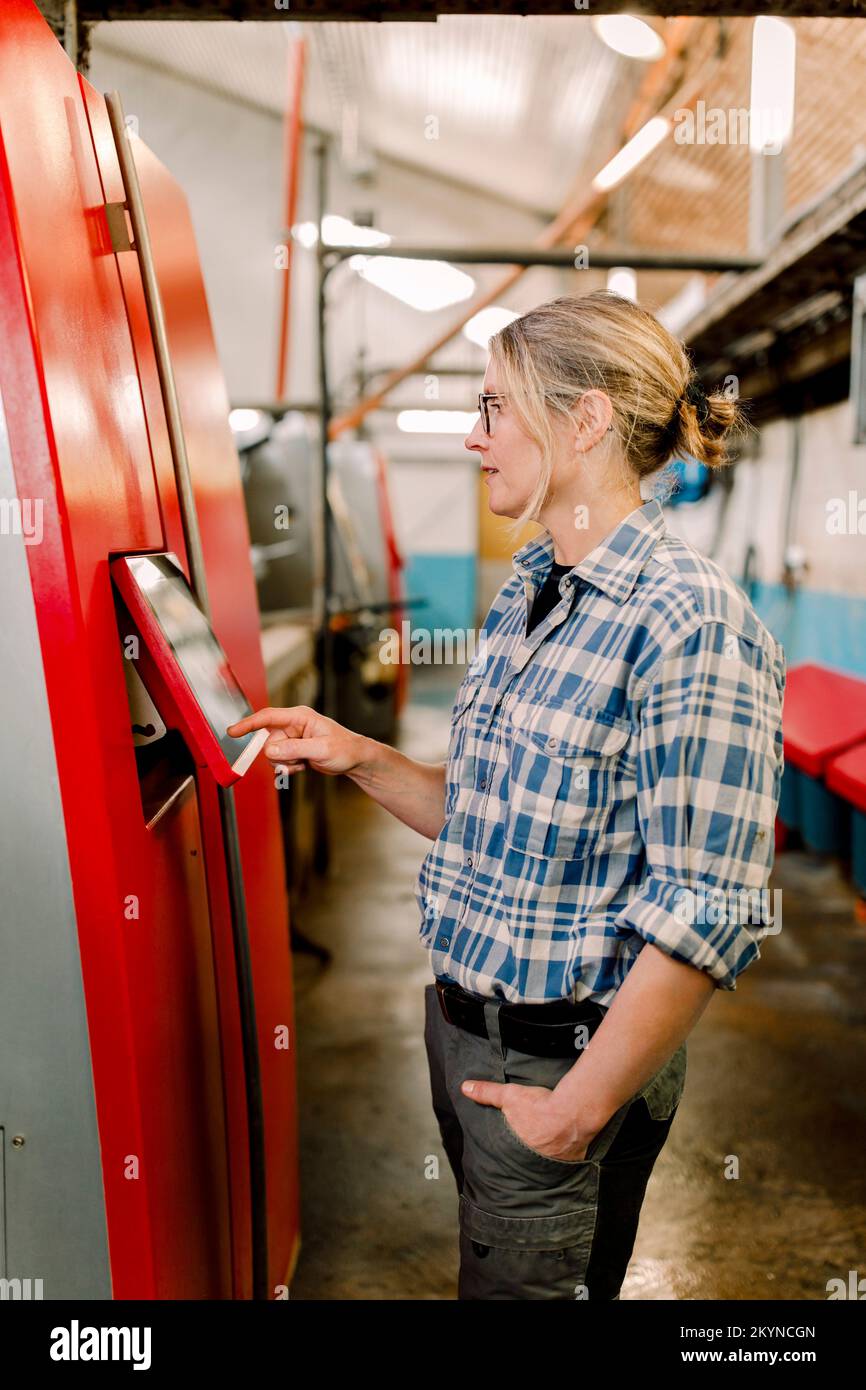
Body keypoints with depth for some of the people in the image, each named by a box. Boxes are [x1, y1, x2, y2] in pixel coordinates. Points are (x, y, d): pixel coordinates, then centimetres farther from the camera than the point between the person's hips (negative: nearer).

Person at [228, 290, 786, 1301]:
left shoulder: (689, 623, -22)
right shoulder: (523, 594, 5)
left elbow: (707, 913, -23)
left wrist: (580, 1108, -18)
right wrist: (358, 759, 2)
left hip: (568, 1058, -7)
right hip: (461, 1024, 8)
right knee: (490, 1265, 26)